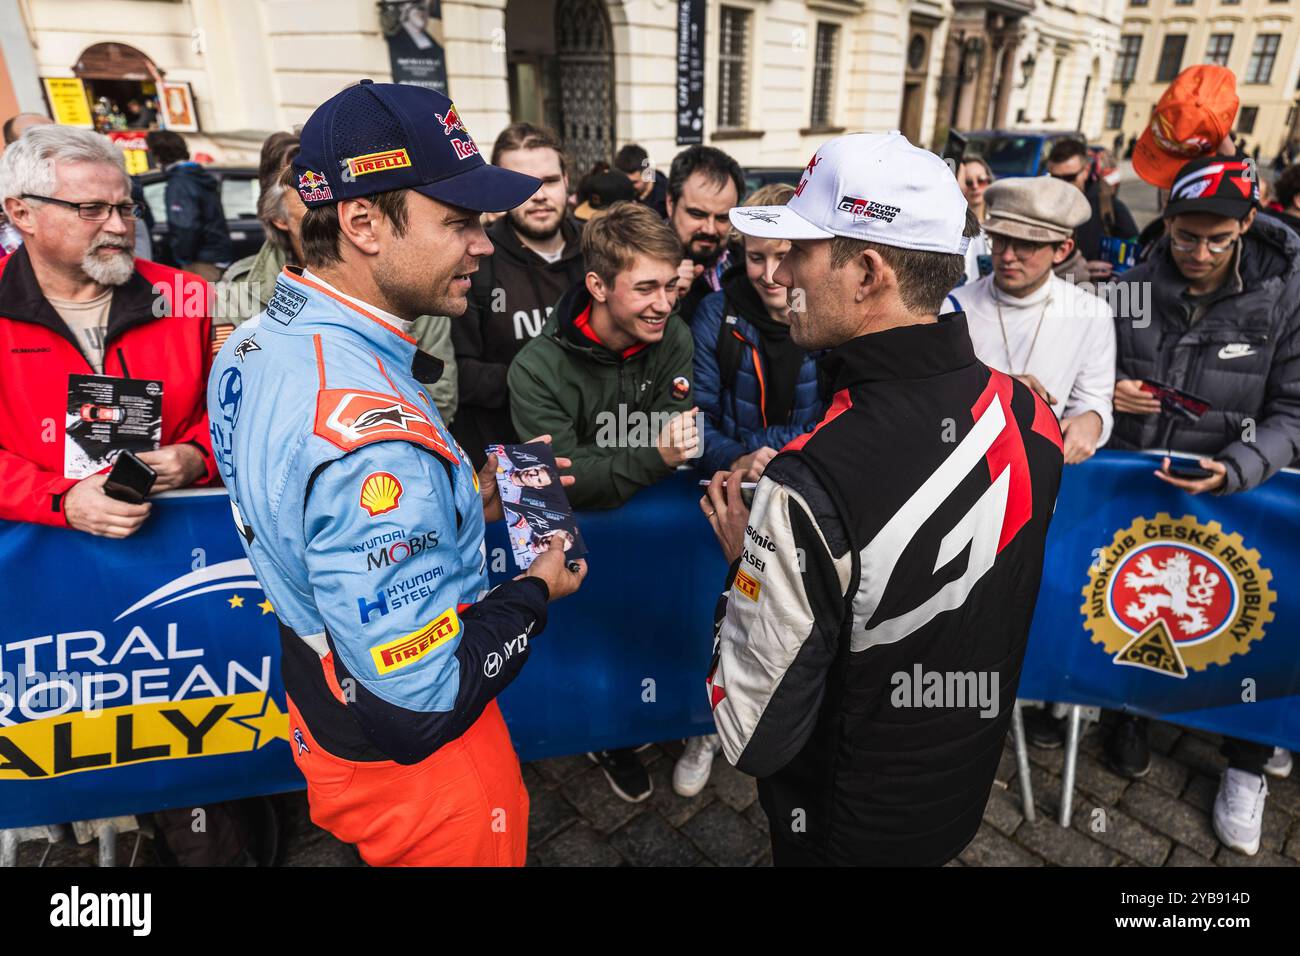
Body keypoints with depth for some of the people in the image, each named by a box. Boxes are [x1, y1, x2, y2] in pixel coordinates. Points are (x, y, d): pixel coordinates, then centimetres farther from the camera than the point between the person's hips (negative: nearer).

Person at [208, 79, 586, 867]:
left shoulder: (255, 344, -6)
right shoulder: (375, 442, -37)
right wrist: (538, 590, -17)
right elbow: (421, 704, -32)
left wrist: (464, 507, 0)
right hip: (417, 766, -8)